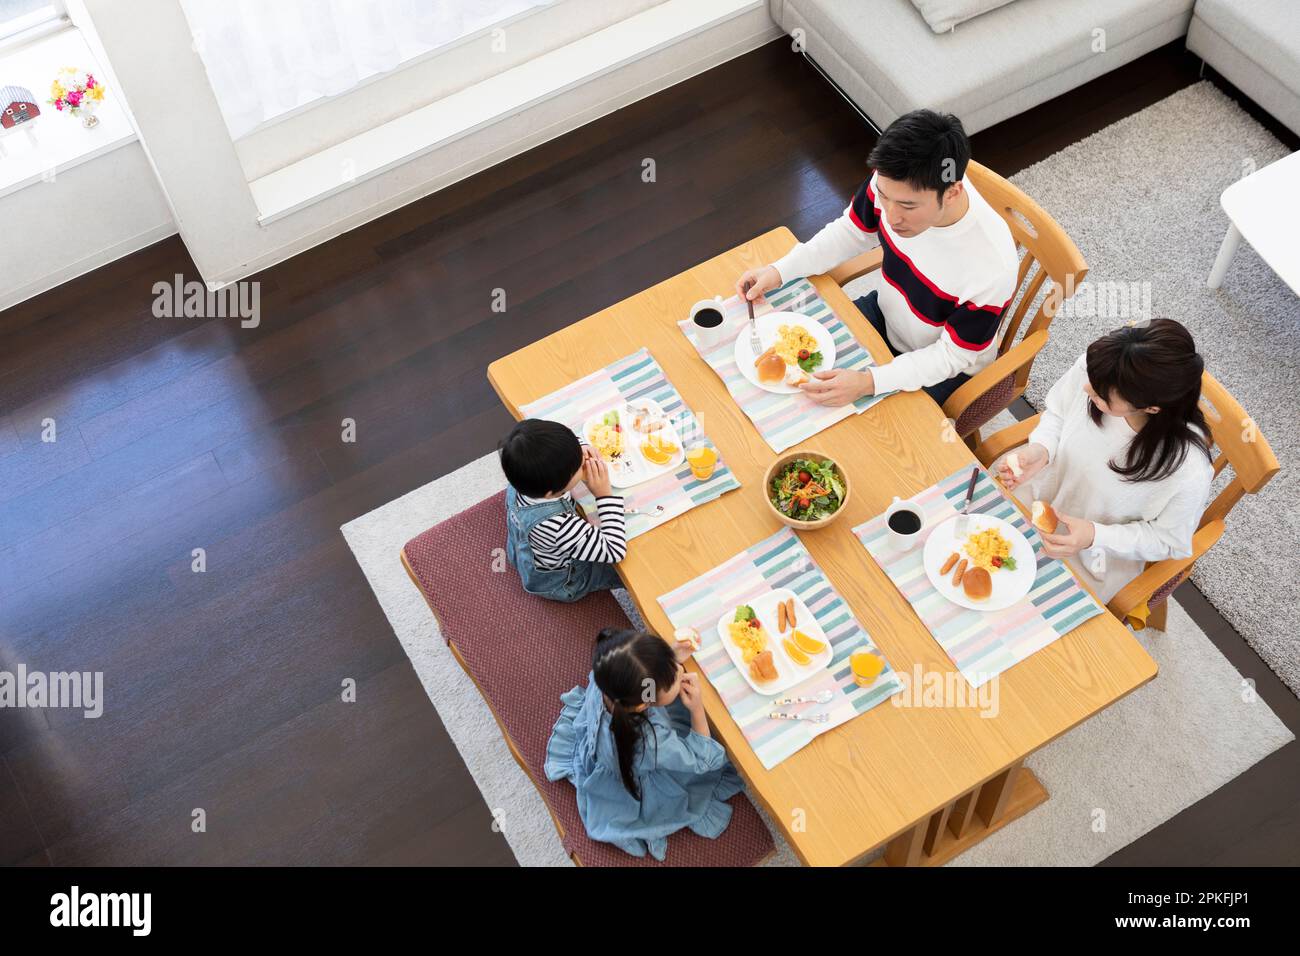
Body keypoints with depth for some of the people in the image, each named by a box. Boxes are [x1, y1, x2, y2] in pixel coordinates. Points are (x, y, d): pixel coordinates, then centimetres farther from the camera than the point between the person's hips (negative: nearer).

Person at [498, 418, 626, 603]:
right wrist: (605, 494, -34)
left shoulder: (521, 480, -29)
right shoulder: (559, 527, -48)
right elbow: (616, 551, -35)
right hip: (559, 584, -6)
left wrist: (581, 450, -26)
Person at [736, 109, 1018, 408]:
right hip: (884, 310, 5)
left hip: (941, 370, -5)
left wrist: (869, 382, -37)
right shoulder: (895, 181, -26)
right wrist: (780, 270, -15)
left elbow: (953, 356, -25)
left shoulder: (992, 269, -39)